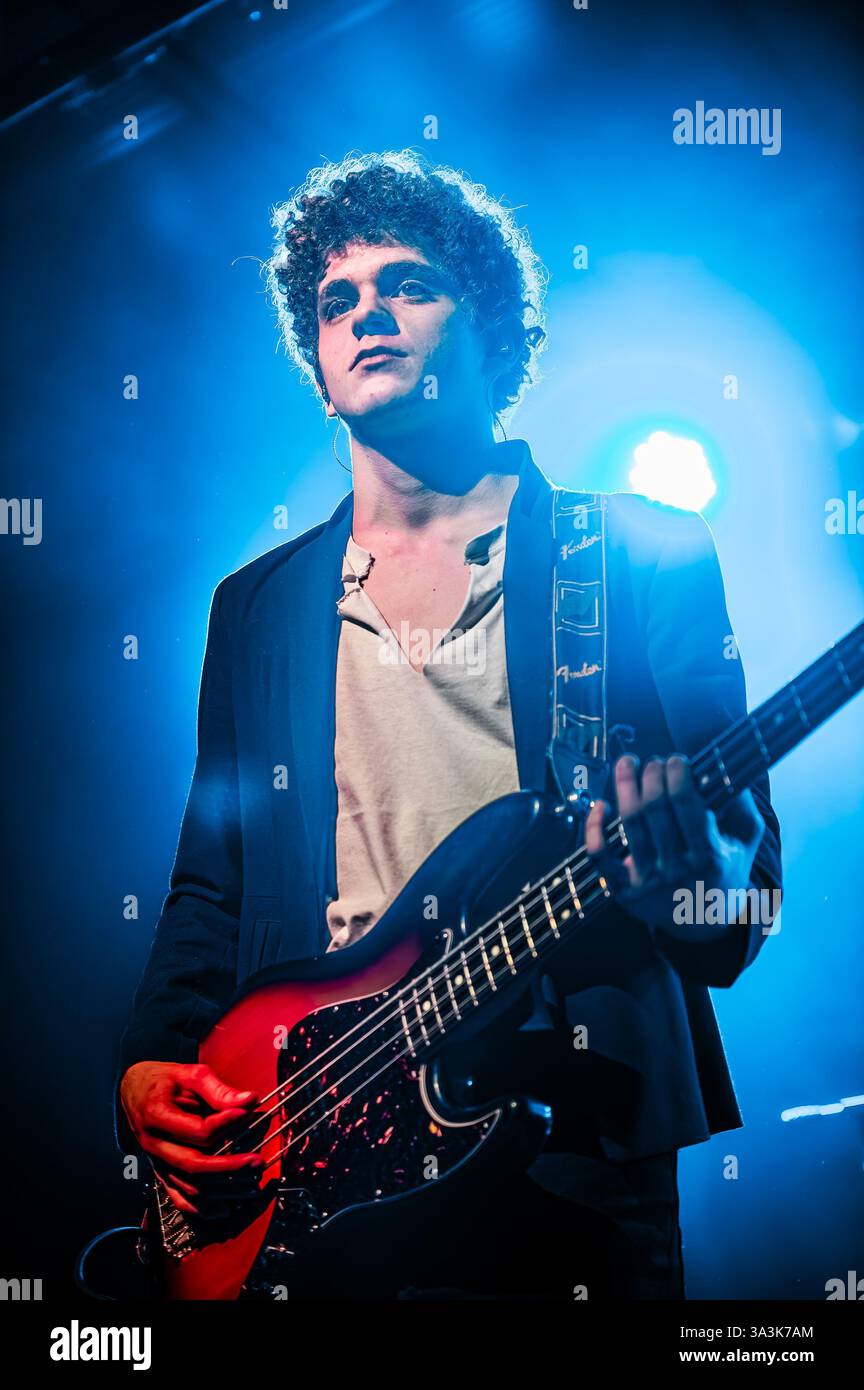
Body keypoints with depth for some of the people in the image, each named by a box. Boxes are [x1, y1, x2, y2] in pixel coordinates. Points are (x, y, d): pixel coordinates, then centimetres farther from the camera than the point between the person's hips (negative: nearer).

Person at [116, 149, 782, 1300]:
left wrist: (685, 870, -24)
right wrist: (151, 1065, -1)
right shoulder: (256, 604, 12)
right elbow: (213, 883, 13)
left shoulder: (649, 556, 1)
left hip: (571, 1145, -2)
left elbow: (749, 869, -2)